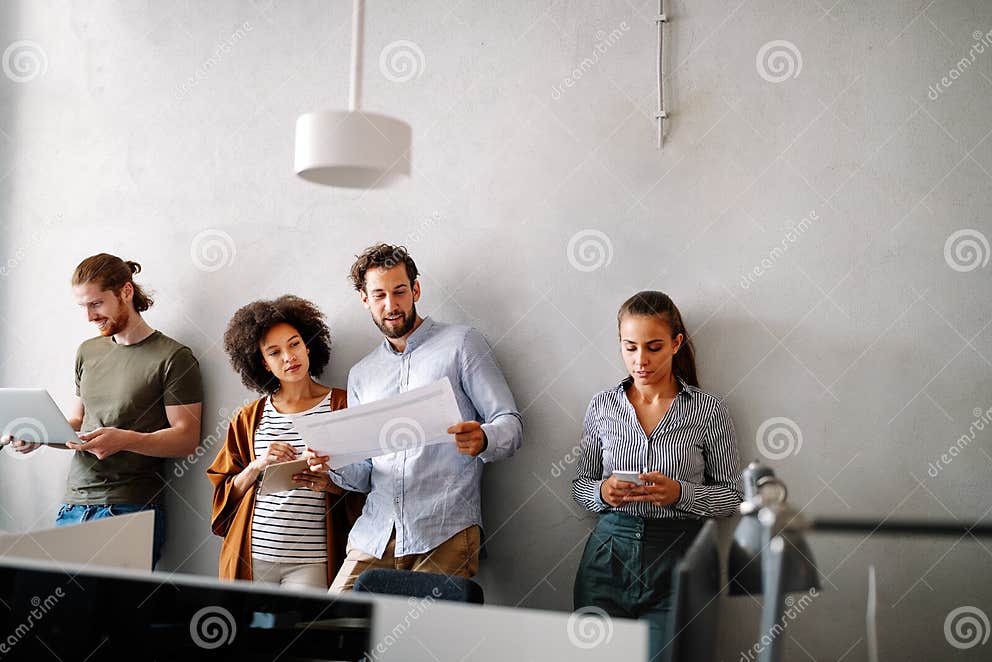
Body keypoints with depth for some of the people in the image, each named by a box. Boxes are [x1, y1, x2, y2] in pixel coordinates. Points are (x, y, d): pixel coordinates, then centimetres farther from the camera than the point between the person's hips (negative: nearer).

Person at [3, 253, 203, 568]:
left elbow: (187, 438, -10)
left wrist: (124, 439, -23)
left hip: (129, 509, -6)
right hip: (73, 506, 6)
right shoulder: (87, 351, 16)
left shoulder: (173, 357, -6)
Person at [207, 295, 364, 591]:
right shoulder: (250, 417, 11)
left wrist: (330, 484, -18)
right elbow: (226, 494, 11)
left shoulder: (342, 406, 2)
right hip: (252, 555, 3)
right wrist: (257, 466, -7)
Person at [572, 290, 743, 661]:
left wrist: (680, 493, -18)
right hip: (610, 551, 2)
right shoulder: (602, 406, 3)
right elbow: (579, 484, 9)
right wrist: (602, 491, -13)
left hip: (677, 559, -2)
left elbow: (732, 495, 0)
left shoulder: (709, 410, -3)